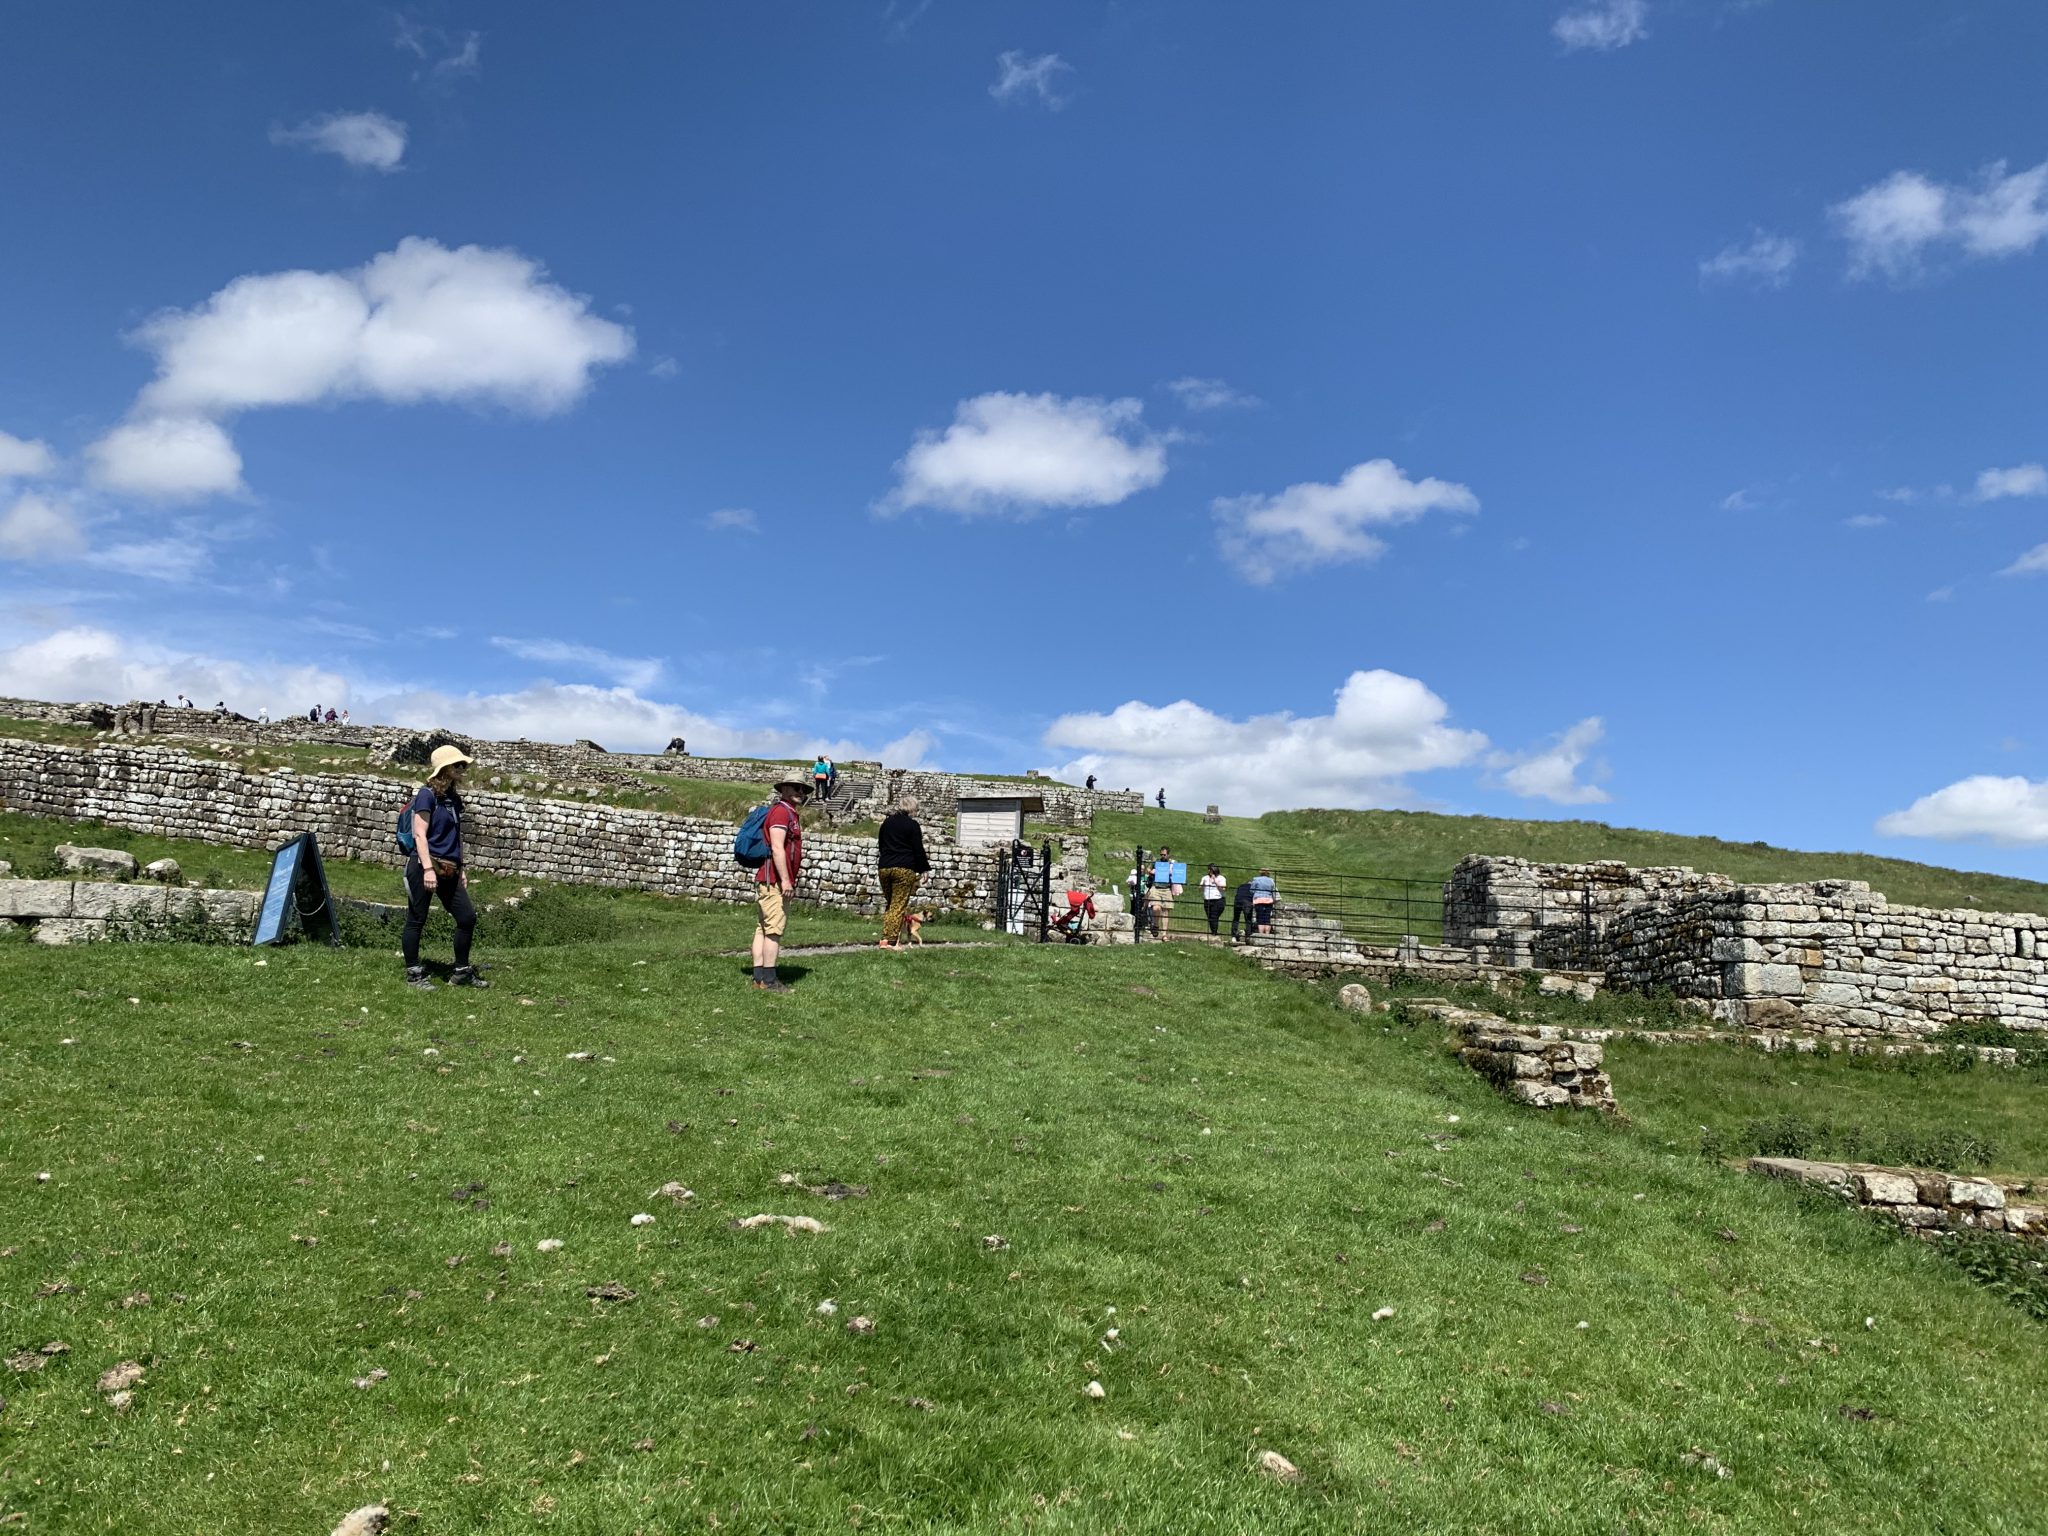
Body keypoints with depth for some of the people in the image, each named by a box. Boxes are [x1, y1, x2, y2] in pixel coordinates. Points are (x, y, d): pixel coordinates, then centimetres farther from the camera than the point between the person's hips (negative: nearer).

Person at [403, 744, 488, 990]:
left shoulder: (454, 797, 13)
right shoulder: (427, 794, -8)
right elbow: (420, 834, -13)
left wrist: (460, 868, 20)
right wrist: (428, 868, -20)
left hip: (448, 870, 8)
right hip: (425, 866, -8)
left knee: (467, 917, 4)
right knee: (416, 920, 3)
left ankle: (461, 972, 15)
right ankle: (413, 974, 13)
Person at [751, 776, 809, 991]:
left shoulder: (792, 814, 21)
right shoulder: (781, 811, -10)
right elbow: (777, 848, -18)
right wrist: (785, 880, -21)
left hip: (768, 881, 10)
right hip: (774, 880, -10)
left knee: (762, 929, 8)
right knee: (774, 930, -9)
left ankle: (759, 977, 10)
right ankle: (768, 980, -8)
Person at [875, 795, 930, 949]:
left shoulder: (887, 822, 13)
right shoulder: (912, 825, -5)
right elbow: (918, 850, -6)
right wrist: (924, 868, 3)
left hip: (884, 867, 6)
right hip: (904, 869, -6)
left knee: (889, 904, 15)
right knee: (899, 905, -3)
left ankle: (886, 937, 8)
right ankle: (891, 940, -8)